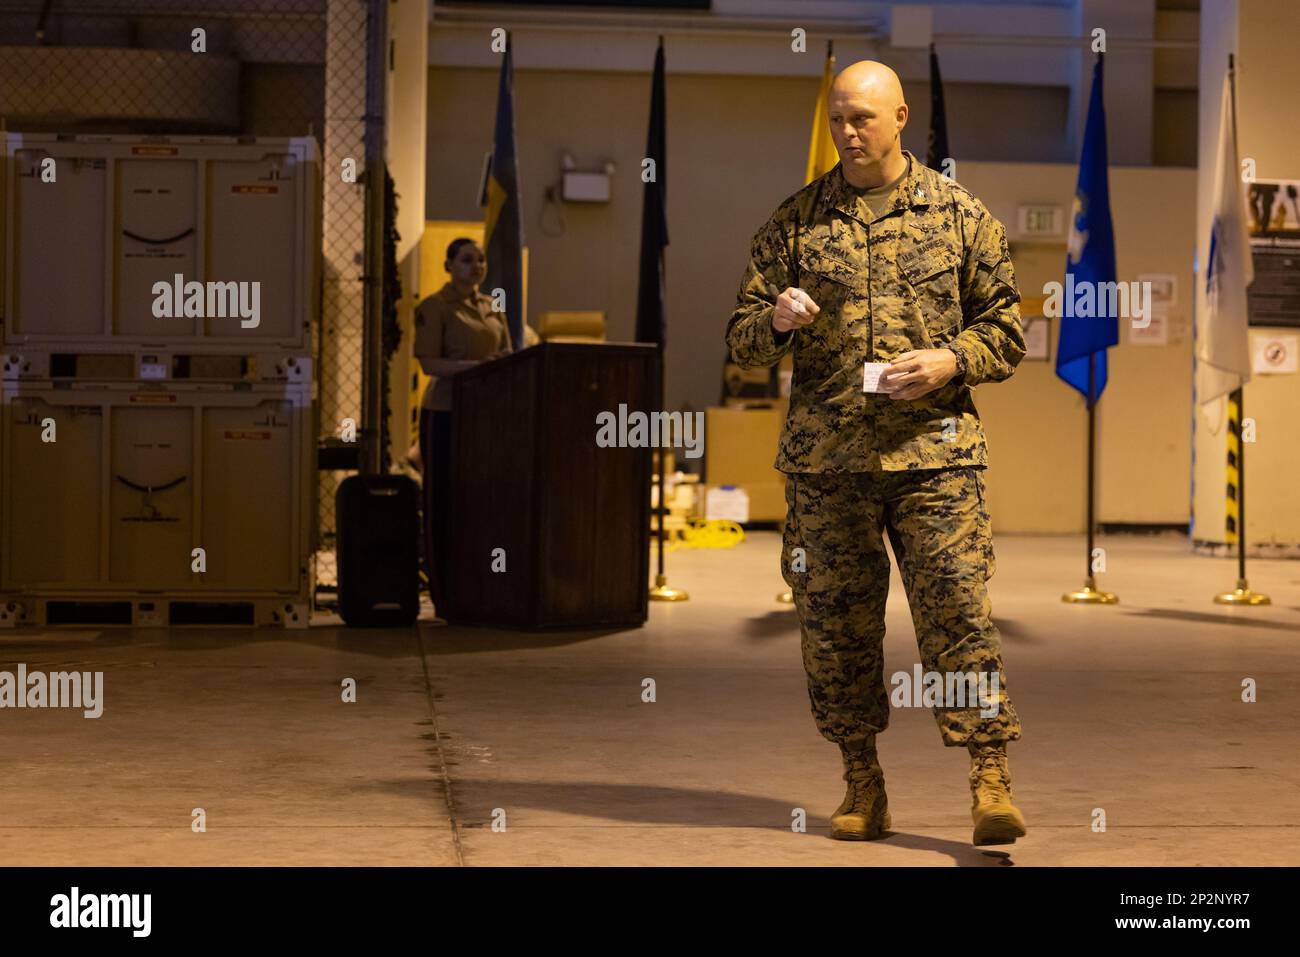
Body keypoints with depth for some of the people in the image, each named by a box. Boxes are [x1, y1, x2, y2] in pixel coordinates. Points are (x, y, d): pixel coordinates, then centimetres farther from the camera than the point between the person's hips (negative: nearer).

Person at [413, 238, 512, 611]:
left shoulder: (491, 307, 15)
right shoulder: (434, 307, -4)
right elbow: (429, 363, -12)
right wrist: (474, 366, -24)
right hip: (444, 413, -6)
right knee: (443, 503, -2)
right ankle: (443, 596, 1)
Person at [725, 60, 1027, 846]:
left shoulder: (961, 215, 7)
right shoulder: (794, 222, 9)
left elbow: (1007, 328, 10)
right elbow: (742, 341, 10)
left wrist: (951, 361, -10)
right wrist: (776, 324, -13)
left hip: (935, 450, -1)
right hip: (826, 457, 2)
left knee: (958, 610, -9)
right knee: (834, 626, 4)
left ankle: (991, 782, -5)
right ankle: (863, 788, 17)